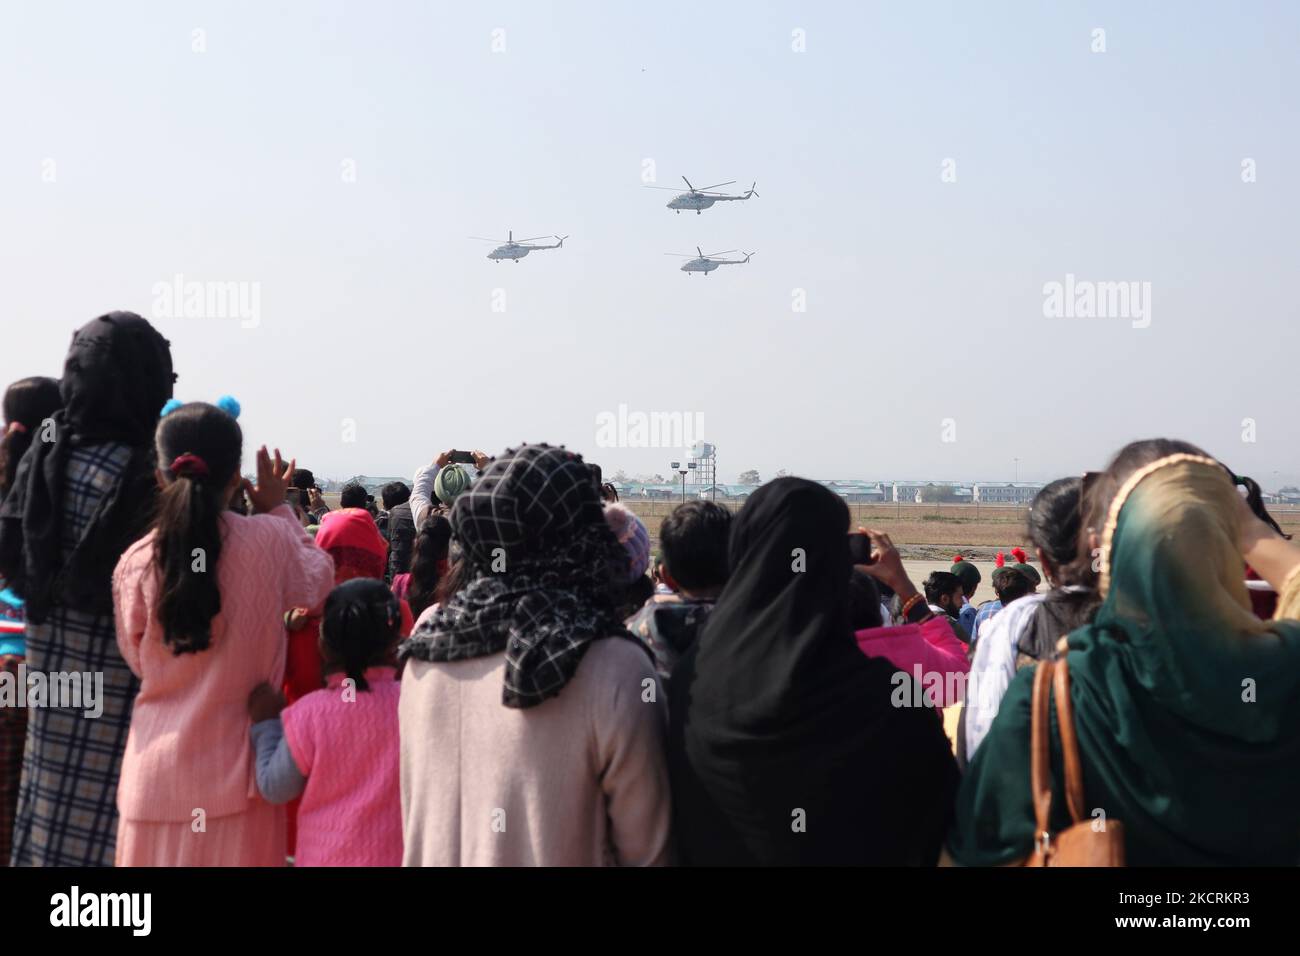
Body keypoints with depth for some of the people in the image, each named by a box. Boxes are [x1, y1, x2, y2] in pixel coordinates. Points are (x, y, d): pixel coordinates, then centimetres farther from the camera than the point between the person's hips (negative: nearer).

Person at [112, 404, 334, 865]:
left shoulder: (135, 562, -7)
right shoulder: (270, 540, -12)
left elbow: (137, 660, 8)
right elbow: (318, 581, 10)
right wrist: (279, 510, 18)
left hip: (156, 773, 1)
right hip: (235, 768, -1)